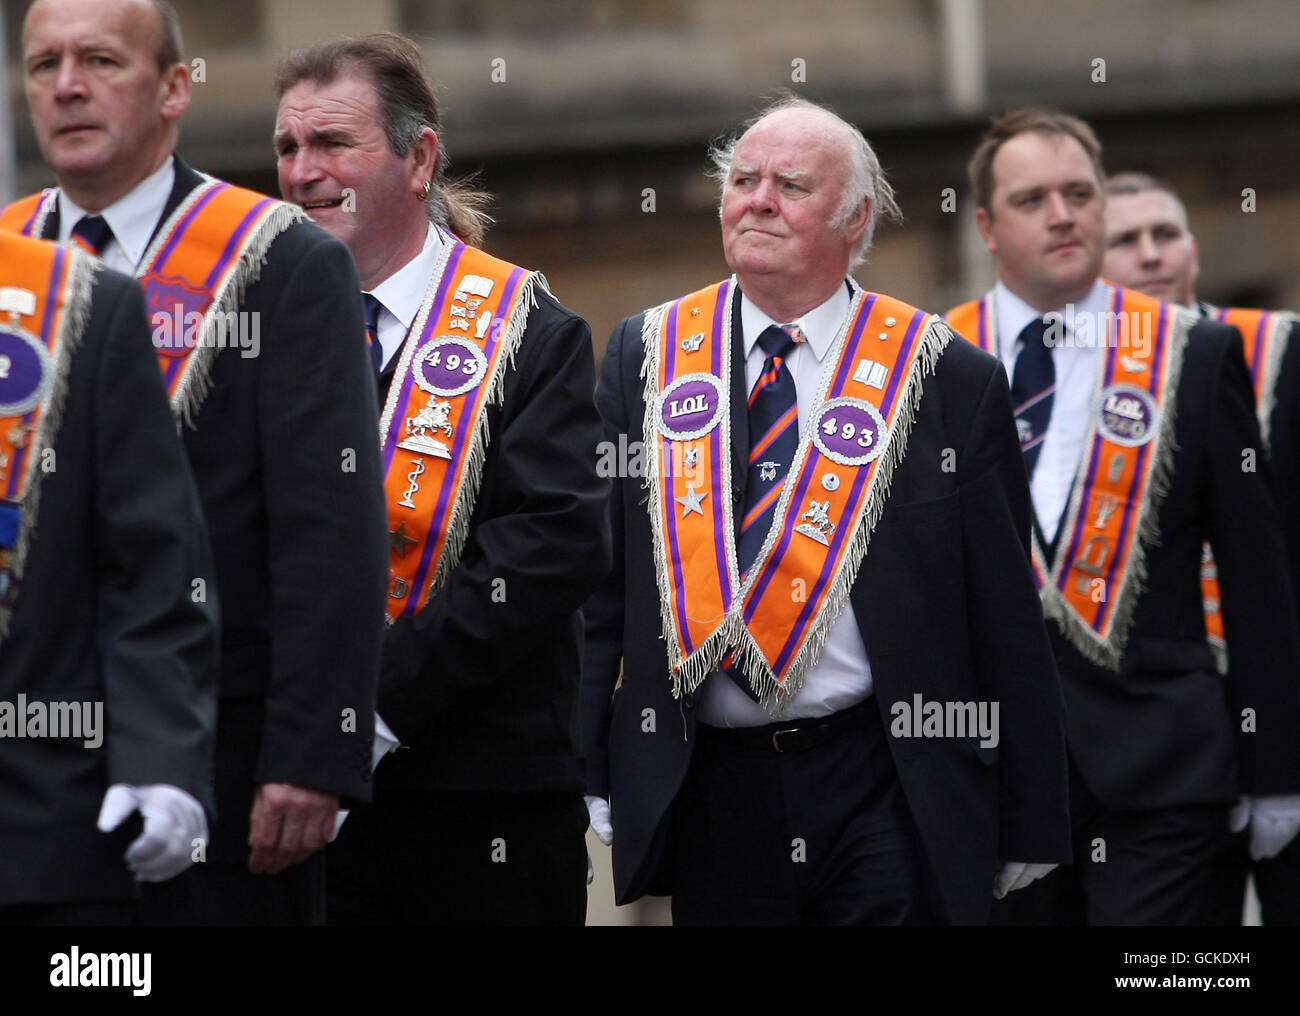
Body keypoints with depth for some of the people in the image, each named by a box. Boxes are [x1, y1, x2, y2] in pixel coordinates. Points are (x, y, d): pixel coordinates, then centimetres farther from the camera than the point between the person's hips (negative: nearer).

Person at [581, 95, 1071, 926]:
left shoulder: (947, 379, 2)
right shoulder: (644, 358, 8)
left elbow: (1009, 630, 2)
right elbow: (598, 580, 8)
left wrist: (1027, 838, 0)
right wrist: (582, 778, -1)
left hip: (886, 799, -2)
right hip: (710, 805, 2)